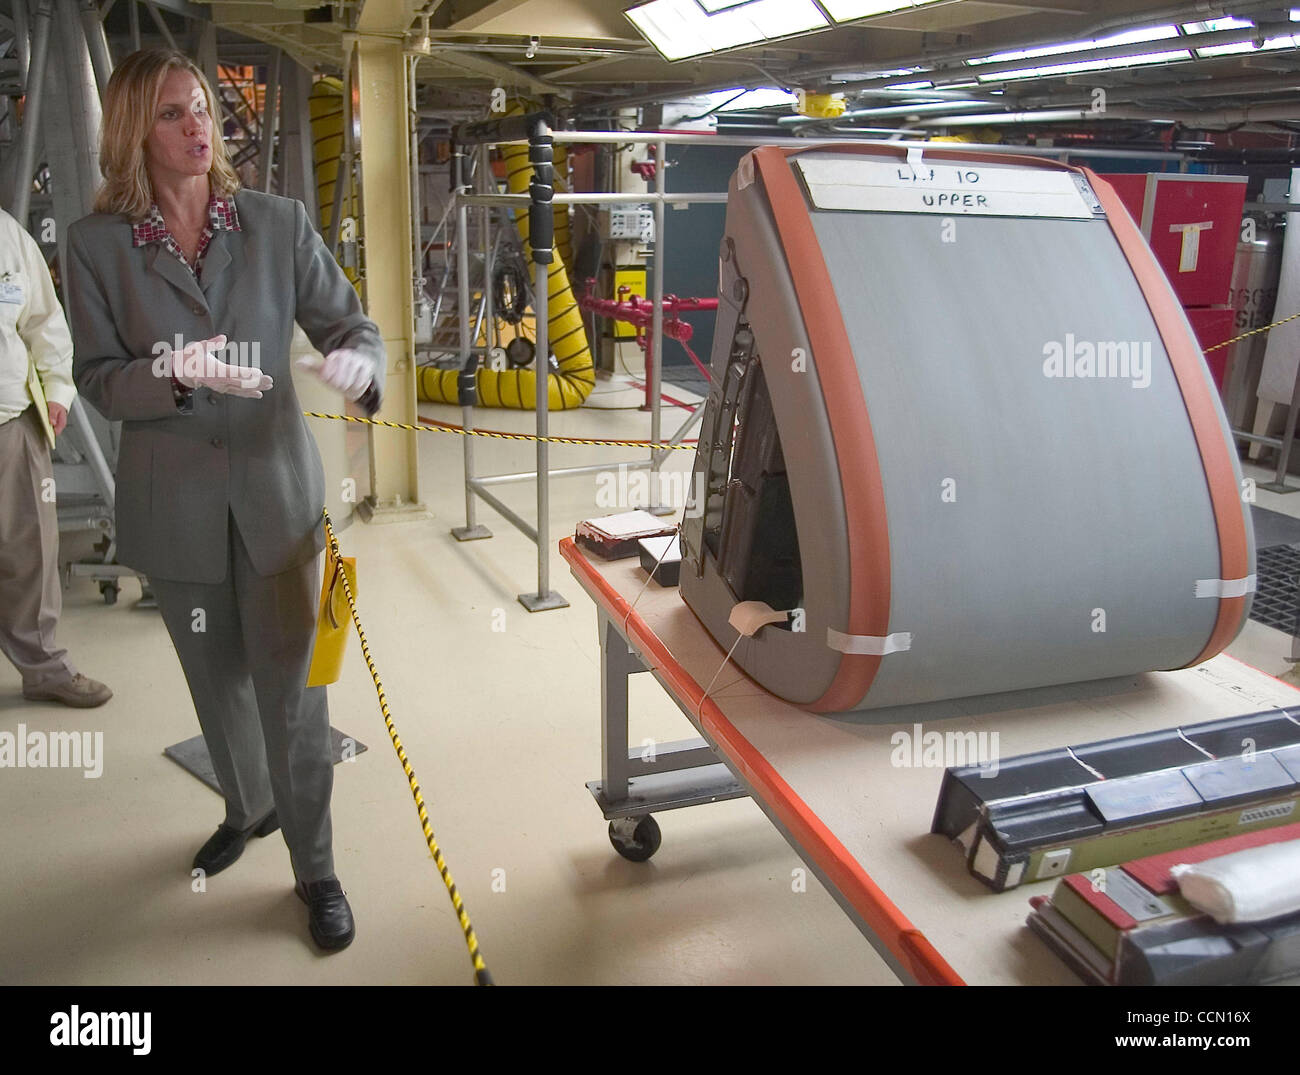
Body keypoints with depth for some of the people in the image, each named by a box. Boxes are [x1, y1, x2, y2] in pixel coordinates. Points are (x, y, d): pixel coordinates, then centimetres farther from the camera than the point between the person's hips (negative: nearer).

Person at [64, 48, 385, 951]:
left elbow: (353, 325, -3)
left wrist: (359, 362, -27)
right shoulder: (99, 242, -3)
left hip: (277, 493, -1)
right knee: (218, 681, 19)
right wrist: (176, 374, -23)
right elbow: (98, 379, -3)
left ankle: (315, 868, 22)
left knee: (291, 689, 3)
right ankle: (249, 808, 47)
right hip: (176, 508, 1)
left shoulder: (278, 223, -3)